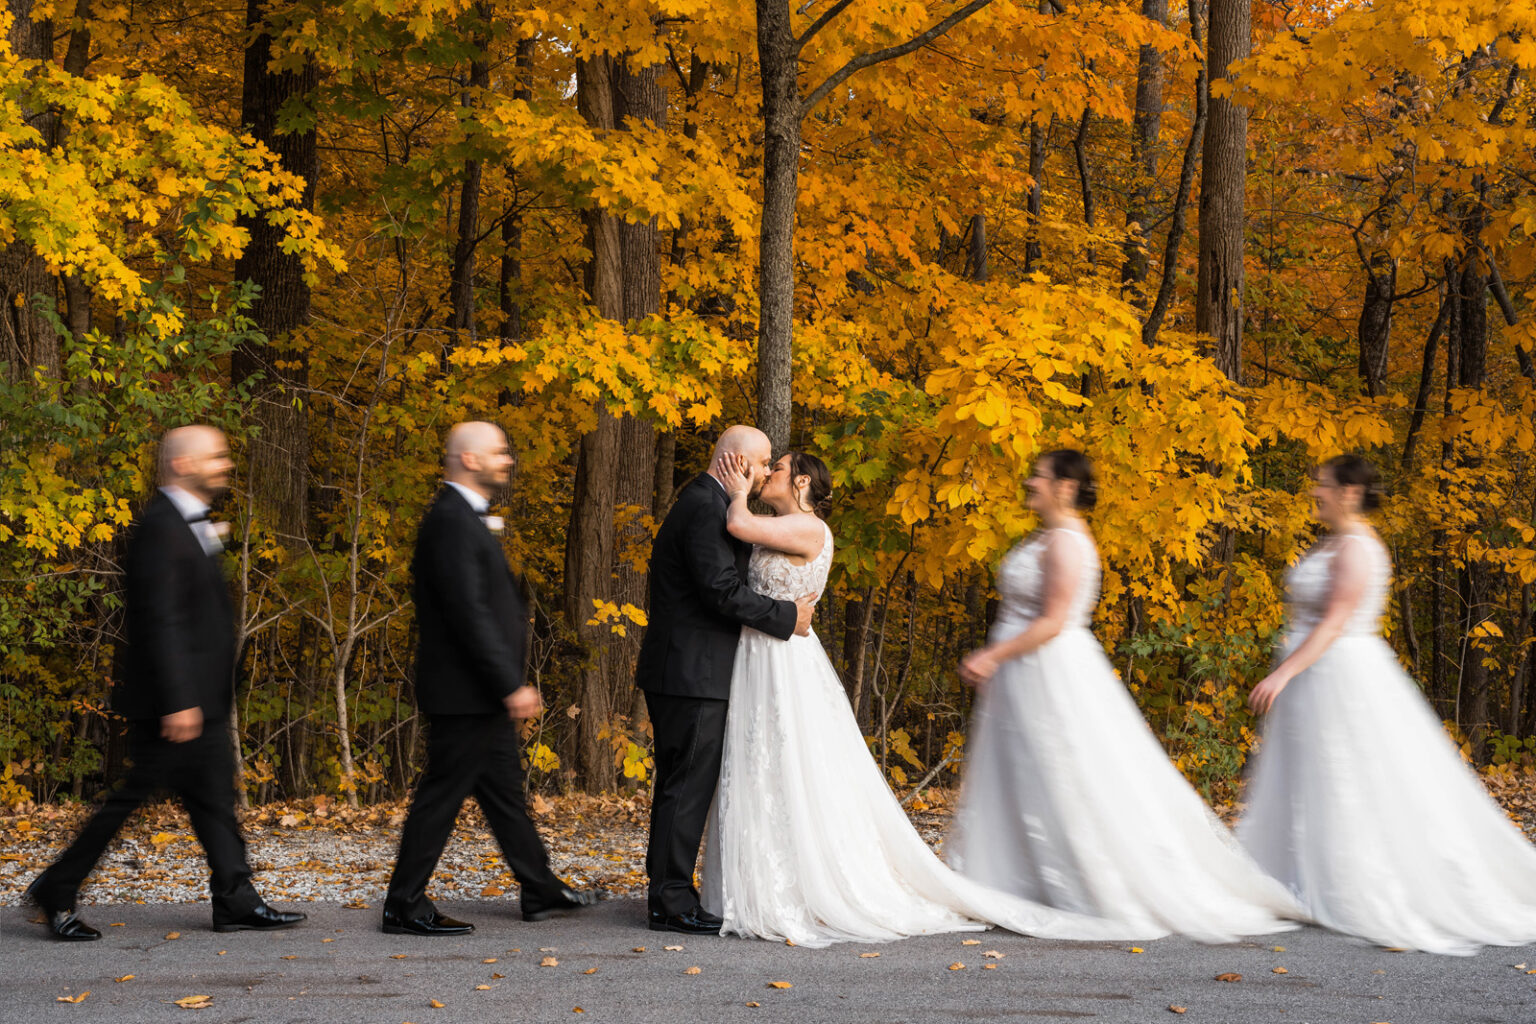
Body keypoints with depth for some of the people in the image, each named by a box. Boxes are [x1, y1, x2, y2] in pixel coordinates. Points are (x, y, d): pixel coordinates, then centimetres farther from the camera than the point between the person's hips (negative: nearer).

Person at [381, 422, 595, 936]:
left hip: (484, 691, 11)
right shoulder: (451, 520, -19)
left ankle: (541, 890, 25)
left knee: (504, 791, 16)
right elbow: (468, 613, -24)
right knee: (442, 794, -3)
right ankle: (404, 906, 4)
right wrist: (511, 686, -23)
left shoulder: (464, 517, 15)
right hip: (465, 691, -11)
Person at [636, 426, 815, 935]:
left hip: (681, 671, 11)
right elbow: (722, 590, -23)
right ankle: (673, 902, -4)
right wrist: (785, 616, -14)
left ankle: (667, 894, 19)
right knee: (688, 787, -7)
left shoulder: (704, 503, 18)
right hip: (694, 674, -11)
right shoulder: (707, 509, -16)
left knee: (679, 785, 13)